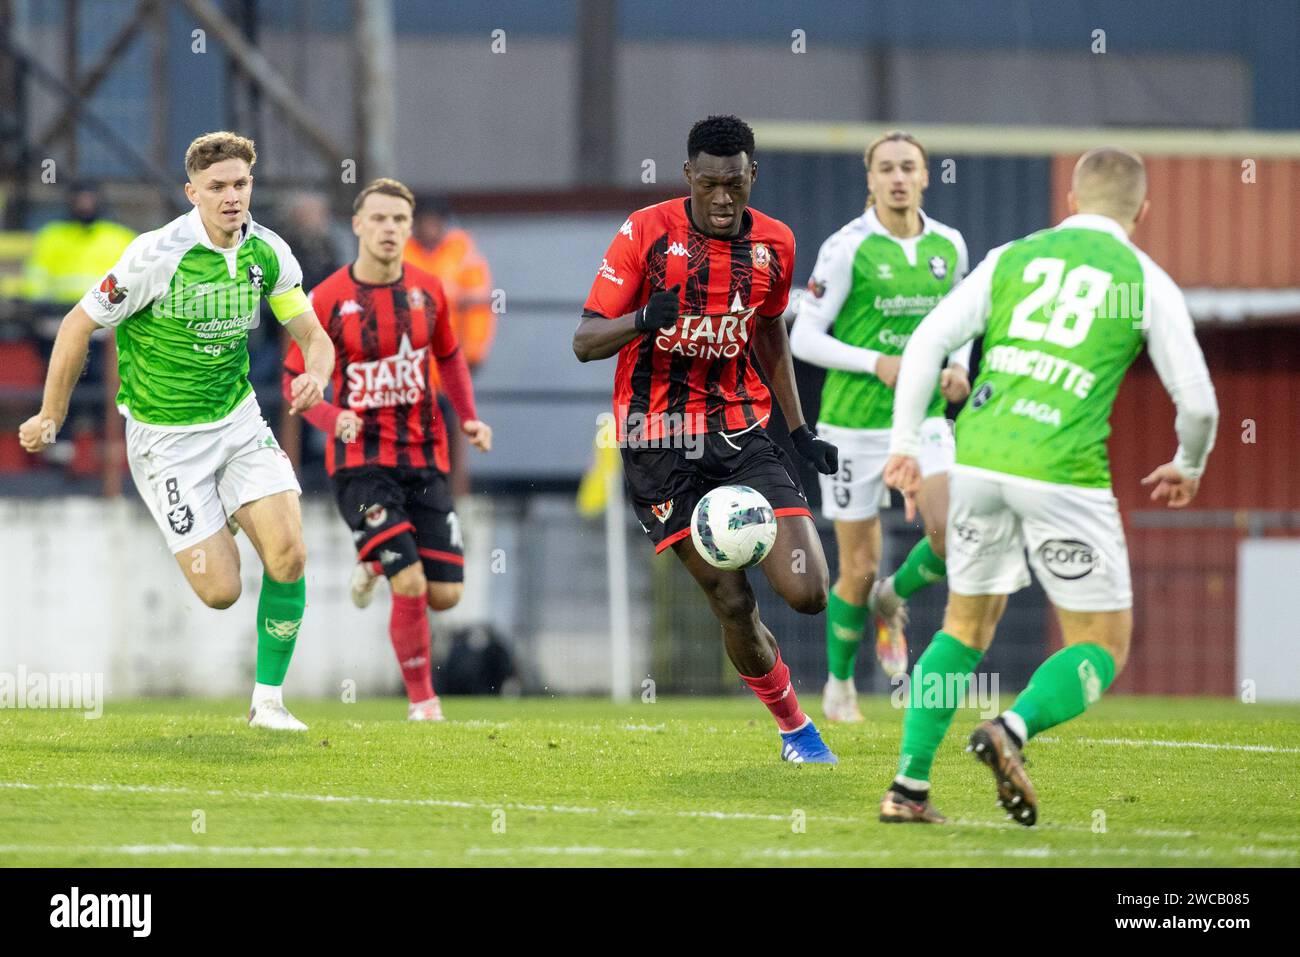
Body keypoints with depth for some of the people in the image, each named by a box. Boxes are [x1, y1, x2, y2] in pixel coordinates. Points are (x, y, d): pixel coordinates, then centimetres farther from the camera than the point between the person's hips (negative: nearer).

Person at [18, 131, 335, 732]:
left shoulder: (268, 253, -5)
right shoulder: (158, 255, -21)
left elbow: (312, 335, 4)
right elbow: (79, 326, -10)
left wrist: (315, 374, -20)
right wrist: (50, 418, -3)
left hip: (239, 422, 4)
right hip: (166, 438, -4)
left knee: (288, 555, -15)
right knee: (221, 591, -8)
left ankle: (268, 699, 2)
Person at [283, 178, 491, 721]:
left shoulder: (427, 291, 3)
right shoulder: (327, 301, -9)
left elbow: (449, 356, 21)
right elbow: (296, 381, -1)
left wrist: (468, 417, 7)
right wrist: (333, 419, -21)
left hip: (424, 458, 4)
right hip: (360, 460, -4)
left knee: (445, 595, -1)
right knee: (410, 587, -18)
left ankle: (376, 567, 33)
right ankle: (421, 700, 2)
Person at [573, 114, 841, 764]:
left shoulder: (773, 244, 4)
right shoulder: (646, 234, -8)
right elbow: (585, 341, -8)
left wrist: (799, 430, 20)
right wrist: (644, 319, -28)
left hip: (741, 432, 3)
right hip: (660, 446, -3)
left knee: (807, 593, -14)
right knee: (732, 605, -7)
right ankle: (795, 729, 14)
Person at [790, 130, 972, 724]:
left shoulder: (948, 246, 3)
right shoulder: (847, 249, -11)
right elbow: (803, 339, -10)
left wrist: (958, 368, -3)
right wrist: (877, 364, -21)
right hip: (854, 423, -3)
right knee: (859, 569, 2)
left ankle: (893, 599, 14)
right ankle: (839, 683, 28)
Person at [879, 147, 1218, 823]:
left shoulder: (1012, 258, 14)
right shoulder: (1146, 282, 6)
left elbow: (926, 342, 7)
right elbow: (1197, 400, 6)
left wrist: (905, 443, 12)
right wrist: (1188, 466, 25)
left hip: (978, 458, 4)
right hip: (1064, 469, -4)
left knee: (966, 626, 21)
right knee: (1103, 646, 7)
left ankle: (909, 785, 13)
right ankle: (1013, 729, -20)